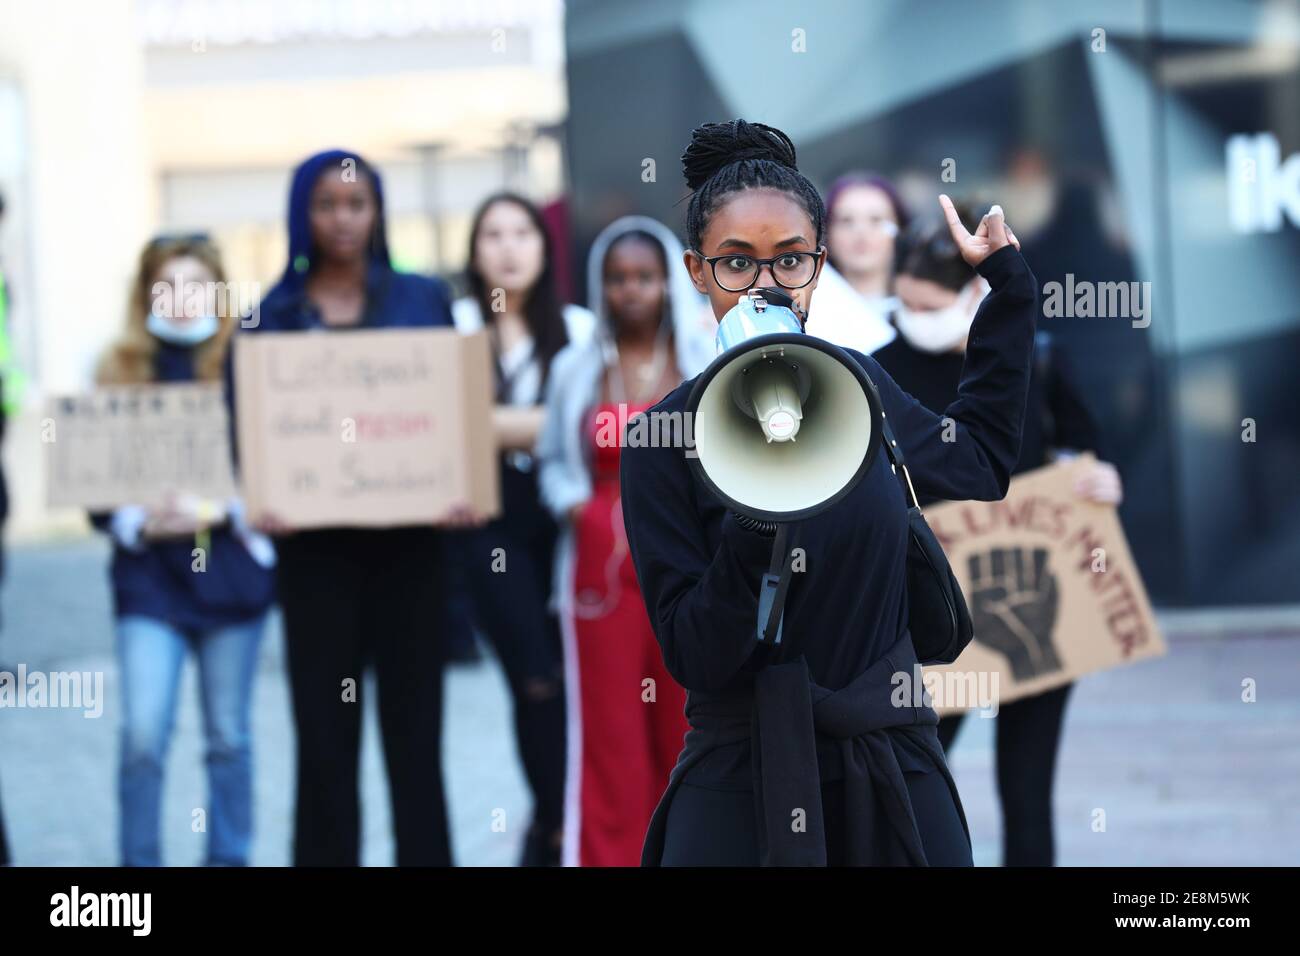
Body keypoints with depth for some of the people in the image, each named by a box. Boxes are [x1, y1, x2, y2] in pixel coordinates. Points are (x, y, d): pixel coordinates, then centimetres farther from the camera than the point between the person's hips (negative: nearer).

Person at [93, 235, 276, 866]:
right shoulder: (121, 371, 5)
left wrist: (215, 513, -15)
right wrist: (139, 522, -13)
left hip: (231, 571, 0)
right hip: (149, 578, 0)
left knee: (228, 736, 8)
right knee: (142, 734, -9)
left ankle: (229, 859, 18)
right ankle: (139, 862, 2)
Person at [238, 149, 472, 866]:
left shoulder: (423, 300, 7)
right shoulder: (273, 315, 5)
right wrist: (260, 503, -16)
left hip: (407, 542, 0)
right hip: (316, 547, 0)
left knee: (413, 719, 3)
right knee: (324, 729, 2)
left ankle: (424, 853, 9)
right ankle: (328, 855, 7)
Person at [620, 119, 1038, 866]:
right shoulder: (665, 438, -9)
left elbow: (981, 465, 23)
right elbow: (693, 658, -12)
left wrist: (1008, 284, 23)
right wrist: (756, 517, -25)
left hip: (898, 775, 4)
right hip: (744, 791, -4)